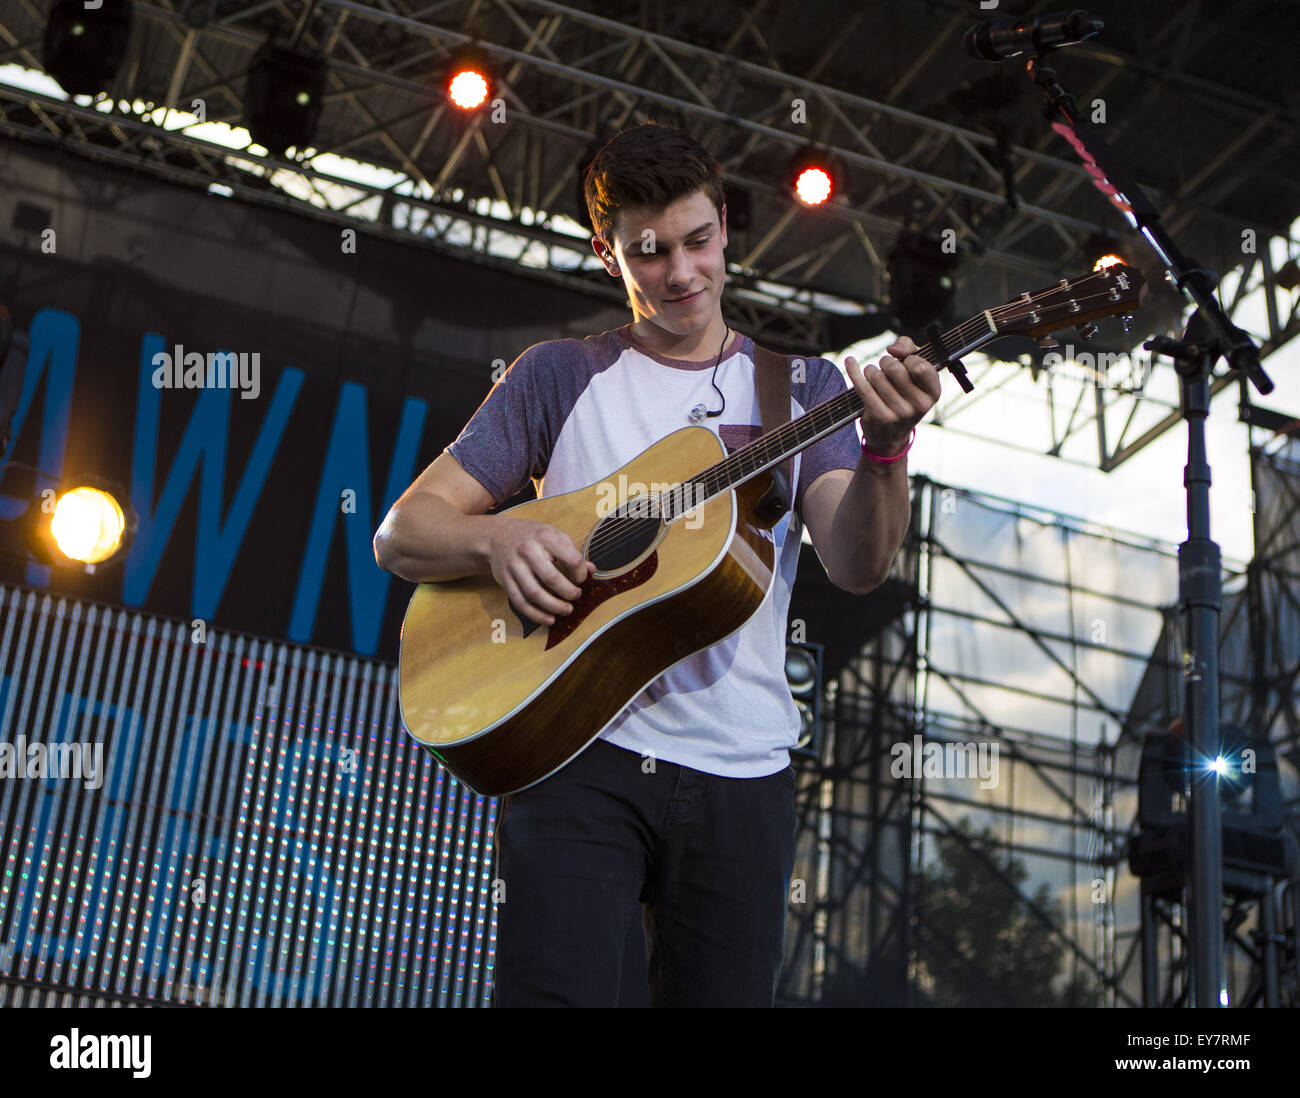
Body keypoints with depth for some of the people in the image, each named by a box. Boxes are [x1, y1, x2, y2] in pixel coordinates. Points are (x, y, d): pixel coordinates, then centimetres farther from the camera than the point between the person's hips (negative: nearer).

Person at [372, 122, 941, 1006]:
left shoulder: (801, 386, 12)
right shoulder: (561, 376, 9)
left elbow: (856, 565, -3)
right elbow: (403, 534, 7)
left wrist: (886, 445, -23)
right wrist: (496, 538, -14)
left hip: (742, 775, 2)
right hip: (579, 749, -1)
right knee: (554, 989, -14)